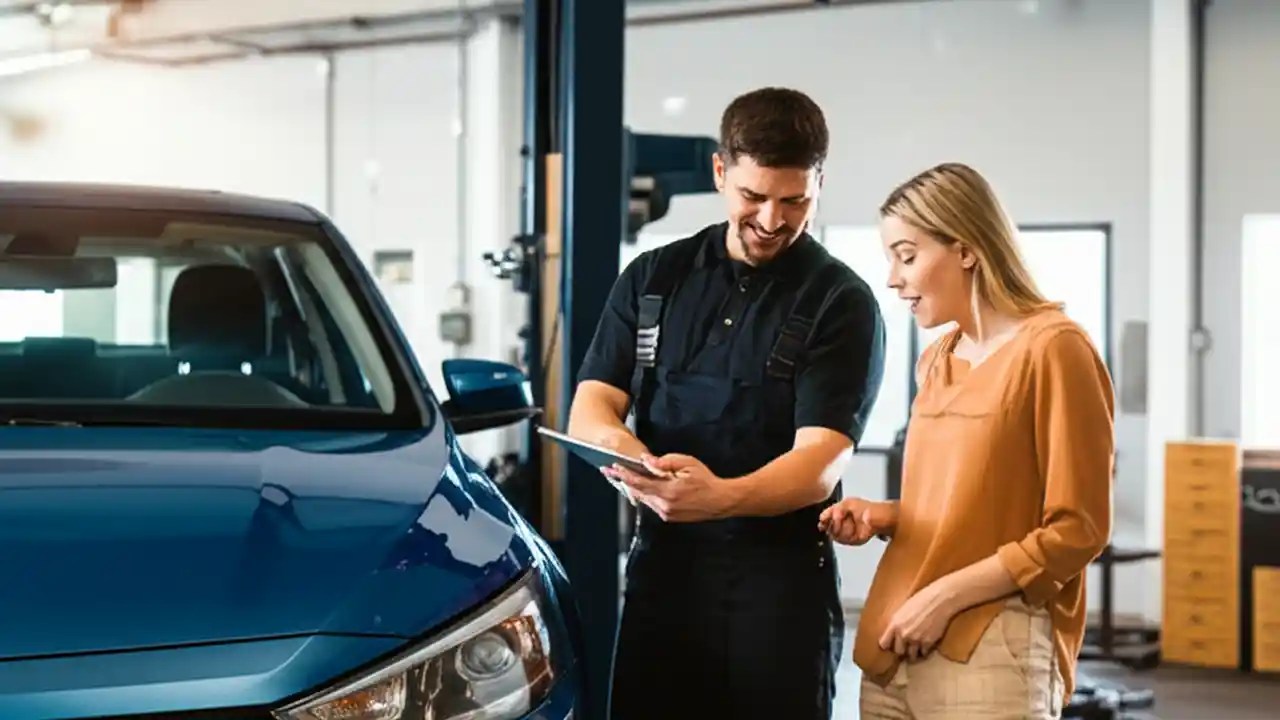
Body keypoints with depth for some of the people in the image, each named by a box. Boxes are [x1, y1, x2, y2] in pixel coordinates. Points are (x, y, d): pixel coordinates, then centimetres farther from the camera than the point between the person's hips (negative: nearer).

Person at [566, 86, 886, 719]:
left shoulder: (841, 303, -3)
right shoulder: (653, 279, 9)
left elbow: (820, 460, -13)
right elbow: (590, 406, 5)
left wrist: (721, 497, -34)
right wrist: (616, 444, -21)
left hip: (781, 577, -3)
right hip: (662, 565, 3)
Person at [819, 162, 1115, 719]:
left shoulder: (1052, 349, -8)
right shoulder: (937, 360, 14)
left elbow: (1077, 530, -11)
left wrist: (946, 596, -14)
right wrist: (886, 517, 5)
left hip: (991, 651, -7)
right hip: (895, 648, 7)